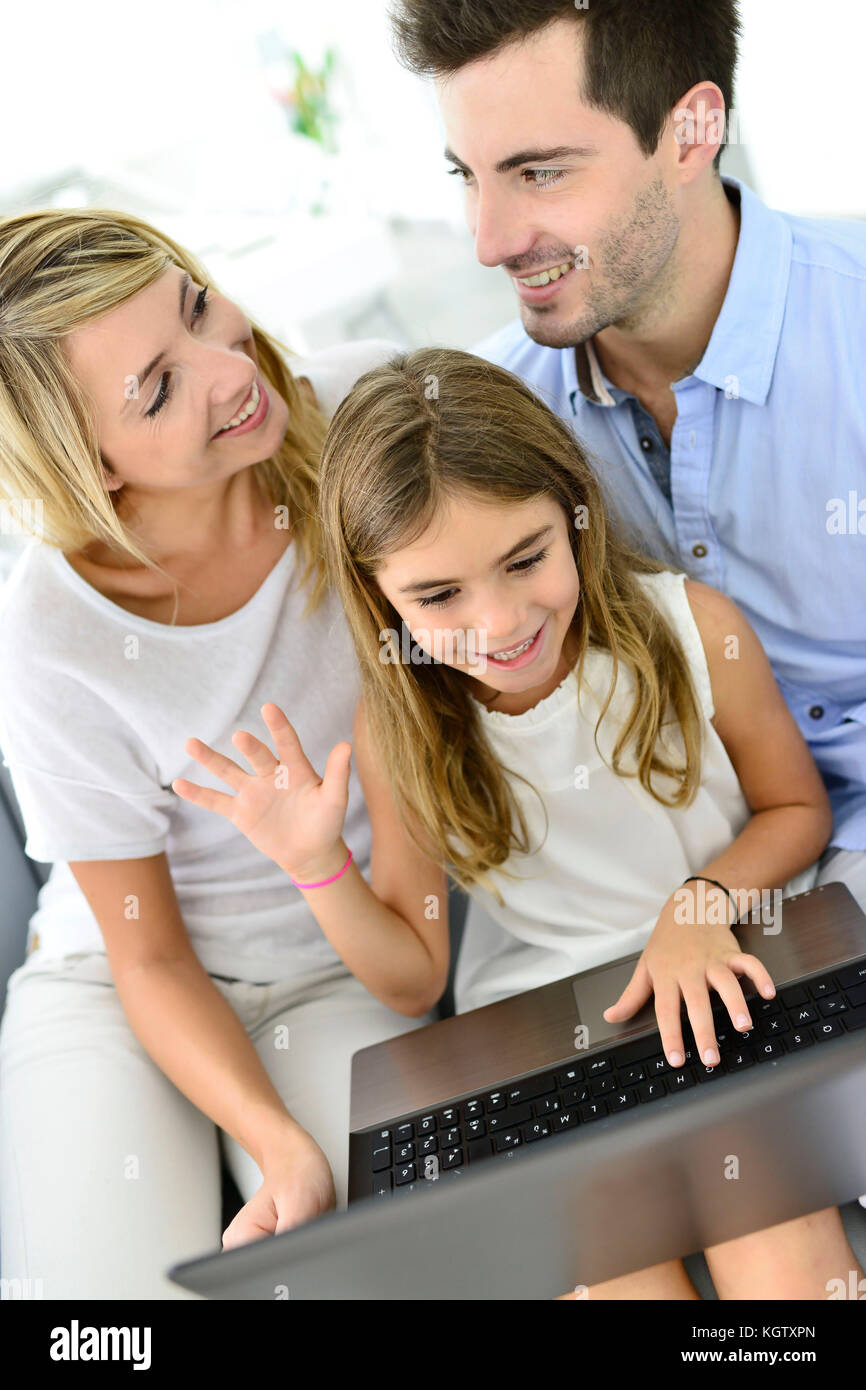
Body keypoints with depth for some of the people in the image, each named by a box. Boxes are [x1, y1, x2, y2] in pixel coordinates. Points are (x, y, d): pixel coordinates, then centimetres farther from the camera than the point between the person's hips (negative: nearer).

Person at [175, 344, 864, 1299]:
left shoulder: (692, 628, -12)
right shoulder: (397, 725, -7)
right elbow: (414, 980, -1)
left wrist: (703, 901, -14)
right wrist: (318, 864, -18)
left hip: (724, 991, 0)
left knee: (784, 1274, -19)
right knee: (615, 1271, -20)